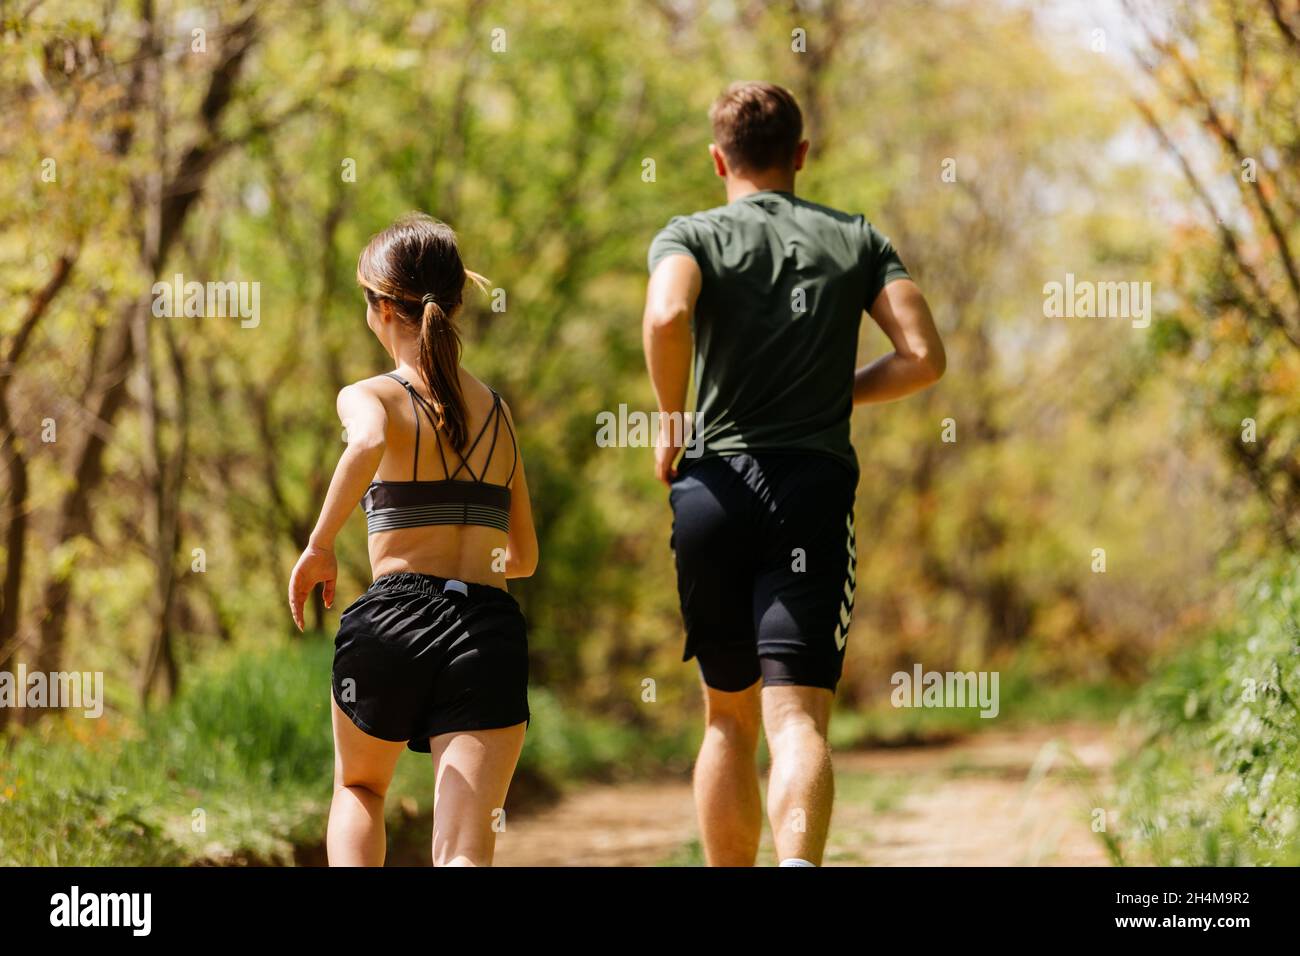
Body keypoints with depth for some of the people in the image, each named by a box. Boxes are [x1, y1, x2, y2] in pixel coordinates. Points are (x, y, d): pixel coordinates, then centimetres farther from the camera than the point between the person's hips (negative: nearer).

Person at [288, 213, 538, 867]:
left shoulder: (371, 396, 1)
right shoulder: (496, 411, 16)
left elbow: (367, 443, -25)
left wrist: (318, 546, -15)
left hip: (393, 619, -2)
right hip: (490, 628, 2)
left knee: (358, 788, 28)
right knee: (464, 854, -6)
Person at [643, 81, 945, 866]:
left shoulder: (692, 236, 5)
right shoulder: (856, 239, 12)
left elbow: (667, 315, -18)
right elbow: (924, 357, 2)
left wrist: (671, 421, -3)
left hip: (712, 487, 0)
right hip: (815, 487, 0)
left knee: (730, 717, 16)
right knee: (798, 718, -10)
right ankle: (799, 864, -36)